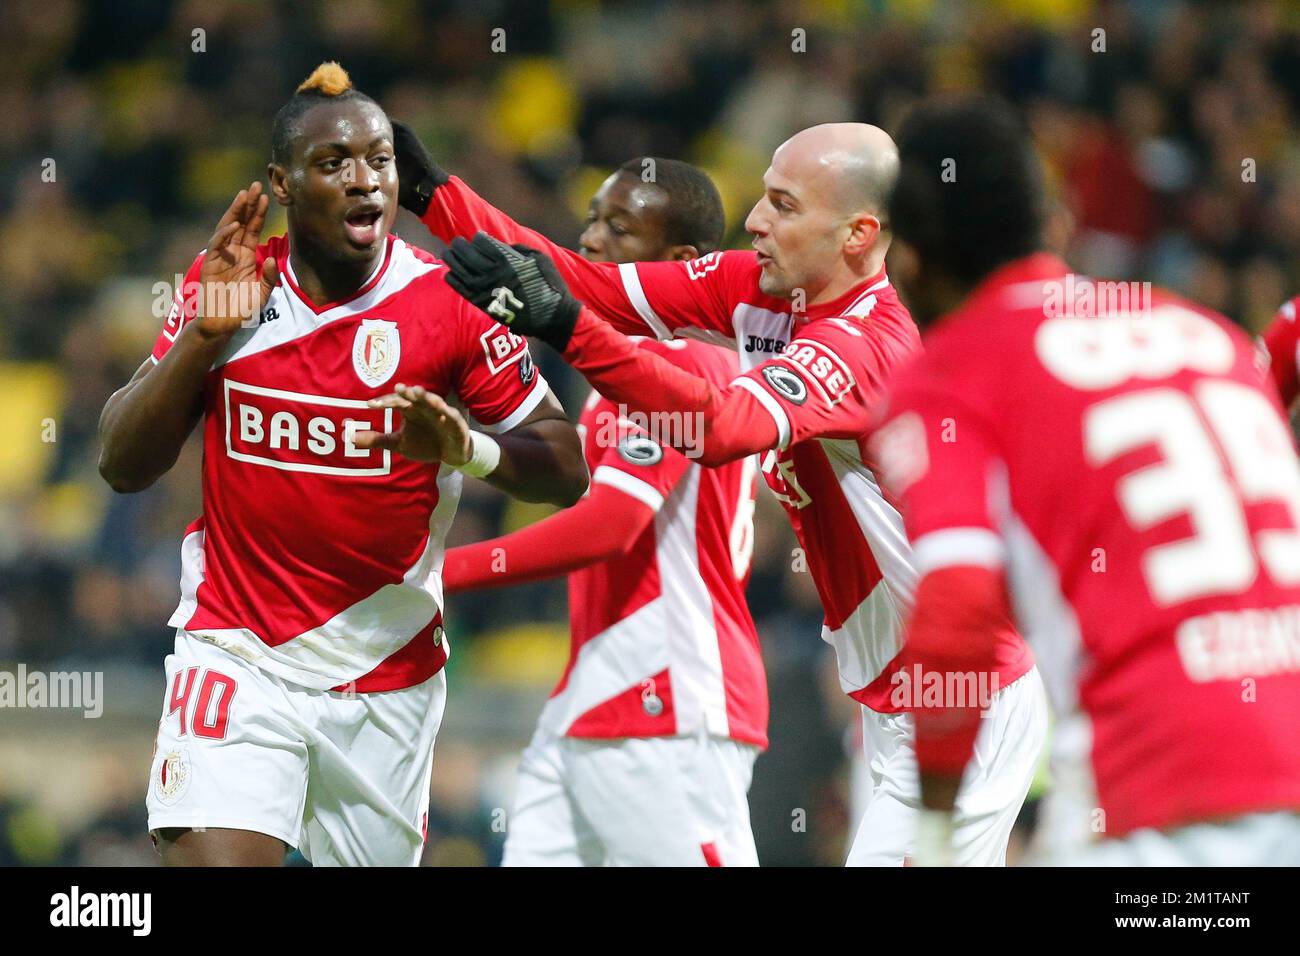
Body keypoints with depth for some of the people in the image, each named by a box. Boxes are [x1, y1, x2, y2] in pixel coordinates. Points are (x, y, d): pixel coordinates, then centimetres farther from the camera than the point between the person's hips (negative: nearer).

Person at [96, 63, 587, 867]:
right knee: (213, 858, -18)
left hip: (390, 678, 0)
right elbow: (123, 466, -2)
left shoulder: (449, 303, -8)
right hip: (238, 654, 0)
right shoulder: (225, 284, -1)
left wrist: (465, 448, -25)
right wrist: (205, 332, -14)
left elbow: (567, 473, -5)